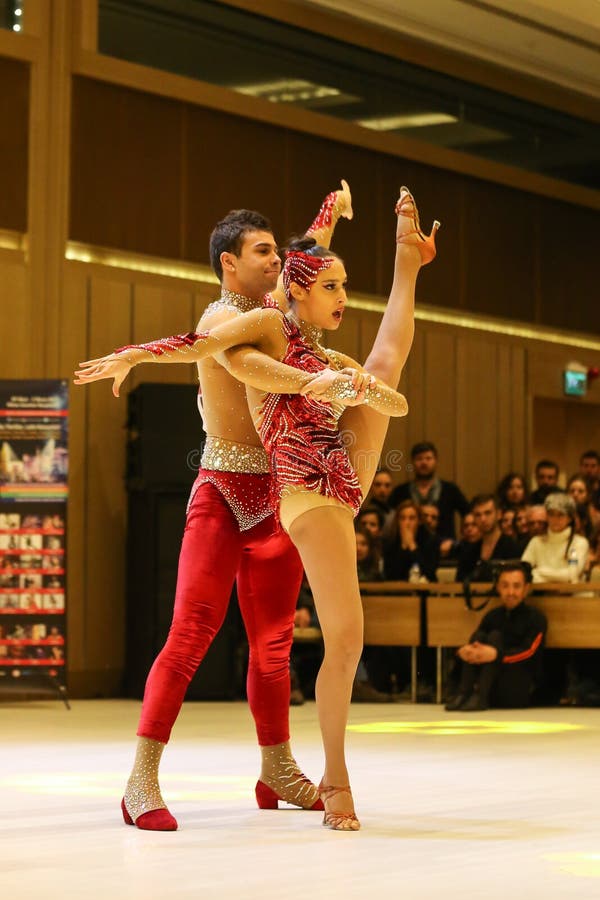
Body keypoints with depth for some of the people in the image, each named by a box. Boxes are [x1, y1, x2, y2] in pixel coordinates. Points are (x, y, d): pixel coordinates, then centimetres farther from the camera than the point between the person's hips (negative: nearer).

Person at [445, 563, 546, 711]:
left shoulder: (535, 617, -1)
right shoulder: (492, 616, 11)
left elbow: (528, 651, -16)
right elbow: (475, 643, 0)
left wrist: (496, 654, -35)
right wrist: (466, 651, -27)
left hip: (519, 691, -4)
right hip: (492, 689, 4)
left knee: (495, 637, -22)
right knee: (478, 637, -16)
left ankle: (480, 697, -37)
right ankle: (464, 694, -30)